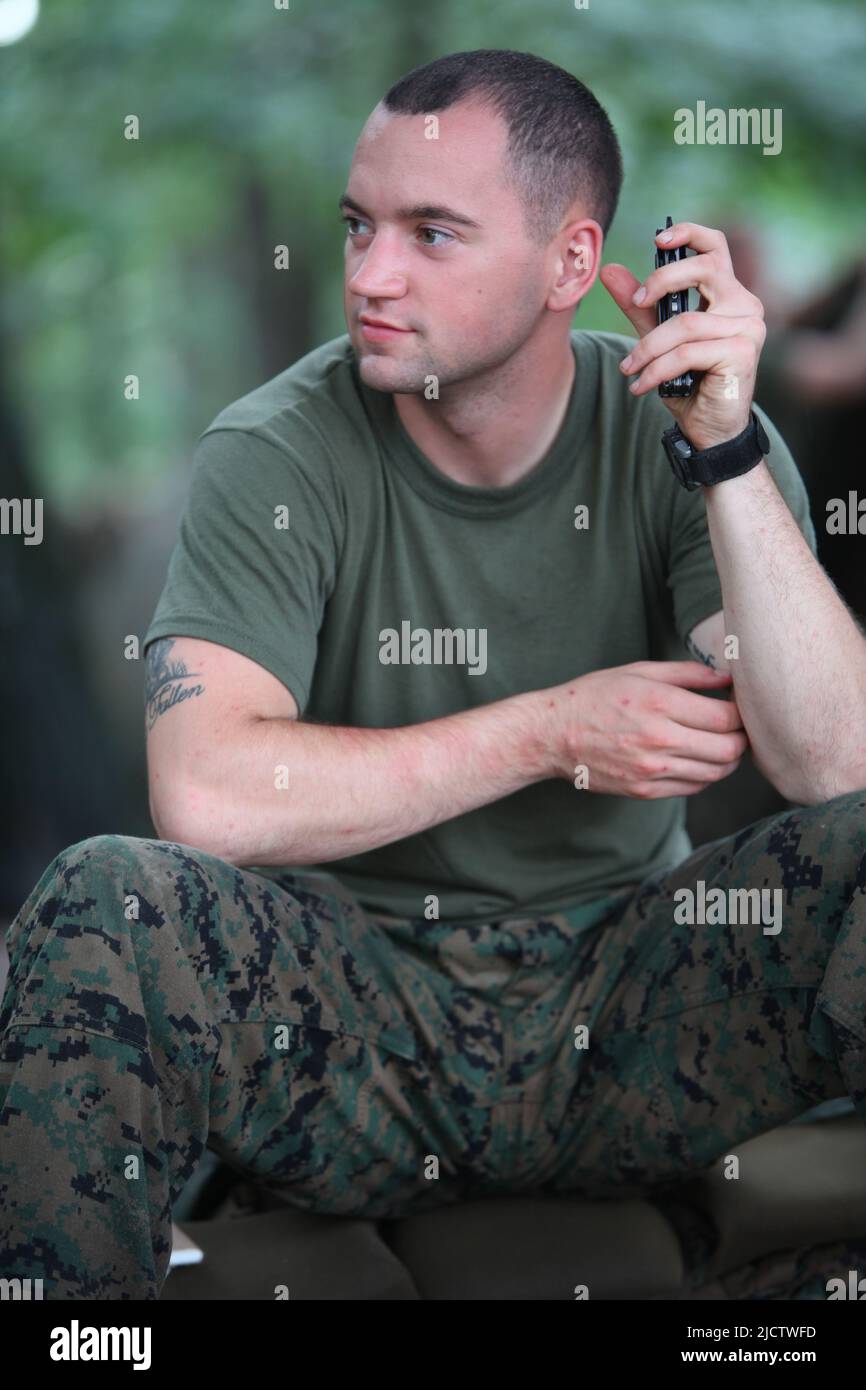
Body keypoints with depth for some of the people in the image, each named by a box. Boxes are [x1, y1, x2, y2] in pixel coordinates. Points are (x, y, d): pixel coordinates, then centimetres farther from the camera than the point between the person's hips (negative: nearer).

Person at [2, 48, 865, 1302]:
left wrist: (727, 451, -23)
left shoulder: (682, 439, -3)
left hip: (624, 1016, 1)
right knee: (107, 904, -30)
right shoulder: (279, 455, -8)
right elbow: (206, 795, -23)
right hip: (354, 1015, -1)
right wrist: (553, 731, -17)